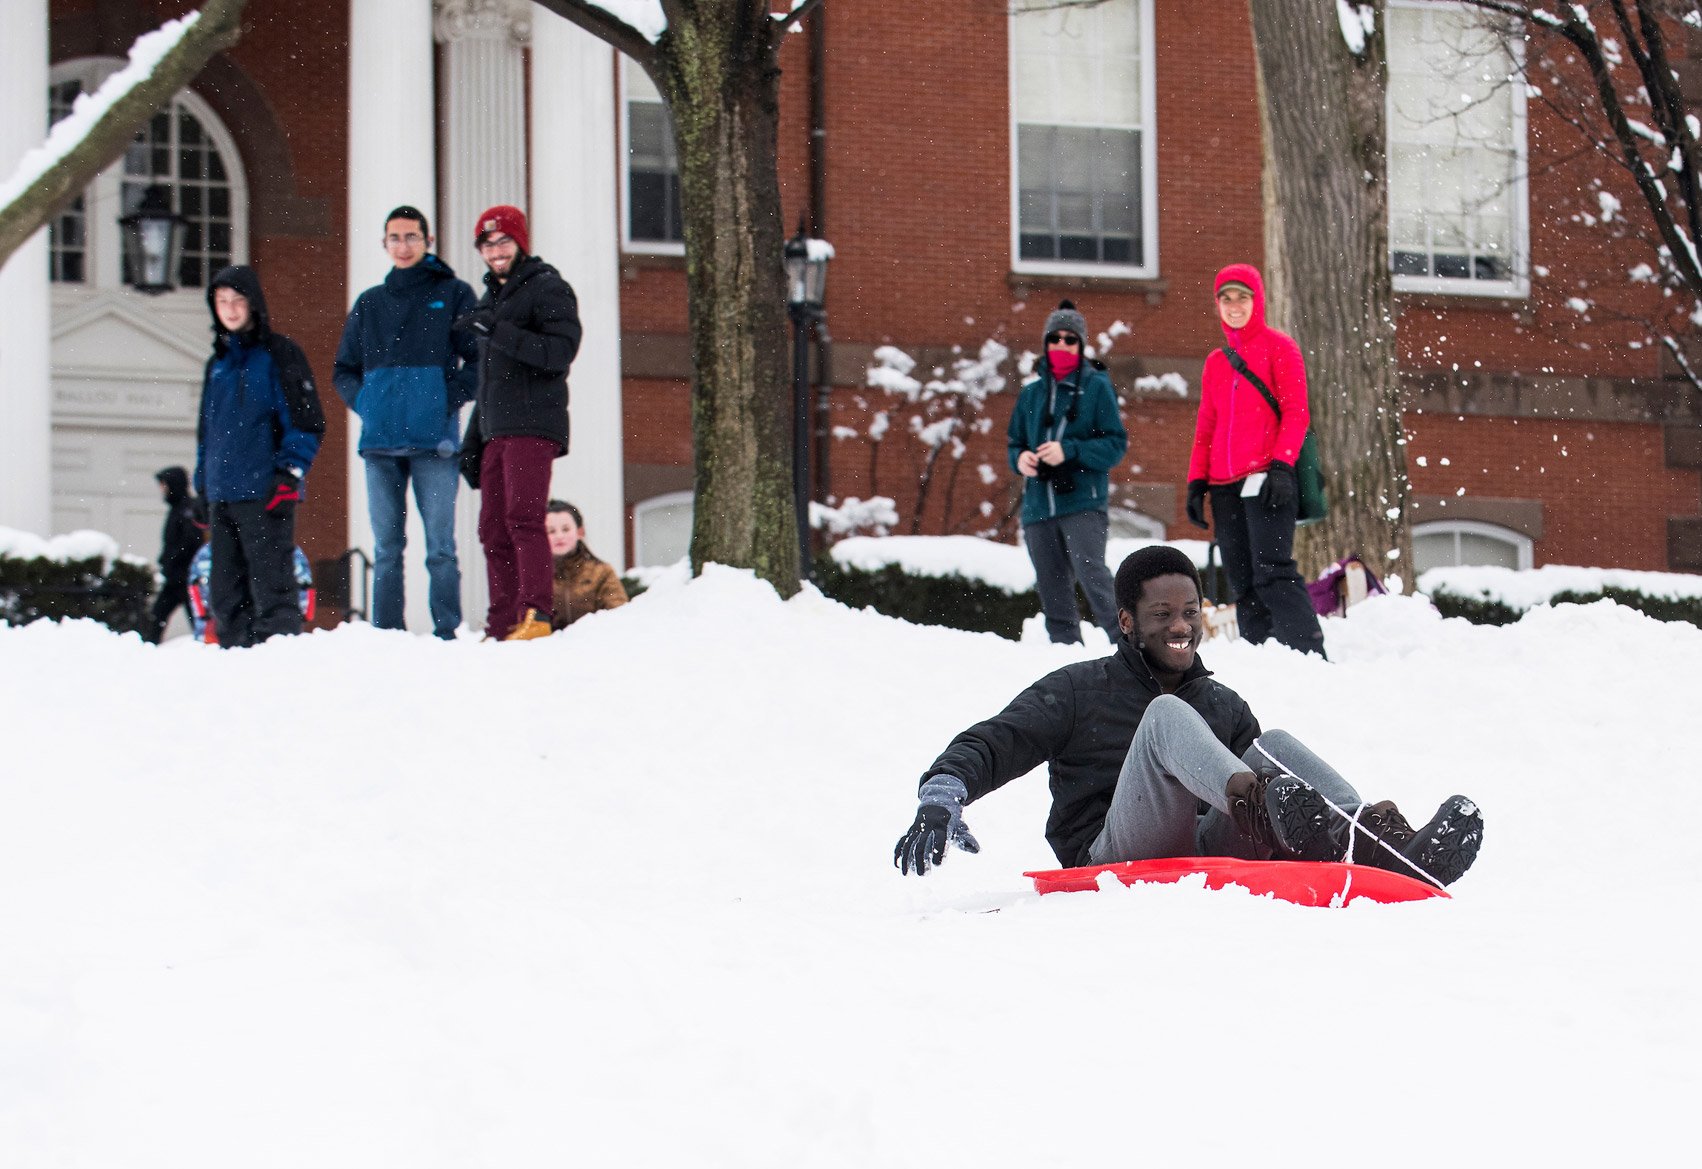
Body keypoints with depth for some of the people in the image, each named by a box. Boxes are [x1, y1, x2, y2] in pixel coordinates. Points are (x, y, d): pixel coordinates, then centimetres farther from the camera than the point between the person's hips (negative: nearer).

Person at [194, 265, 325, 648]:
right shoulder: (218, 362, 19)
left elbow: (307, 421, -5)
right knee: (227, 595, 7)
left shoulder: (279, 354, -1)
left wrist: (289, 473, -13)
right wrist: (203, 485, 20)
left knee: (271, 586, -11)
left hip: (266, 495, -7)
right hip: (222, 497, 7)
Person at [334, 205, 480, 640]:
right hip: (380, 441, 4)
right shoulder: (369, 303, 18)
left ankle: (446, 632, -5)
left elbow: (479, 360, 3)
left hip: (434, 440, -4)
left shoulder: (453, 295, 7)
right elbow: (344, 370, 24)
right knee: (386, 547, 5)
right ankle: (386, 634, 7)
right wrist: (364, 402, 6)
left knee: (440, 546, -6)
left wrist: (451, 400, -9)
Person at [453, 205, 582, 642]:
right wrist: (472, 442, 25)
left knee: (523, 517, -18)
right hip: (496, 432, 8)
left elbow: (561, 352, -17)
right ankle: (502, 625, 2)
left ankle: (536, 615, -24)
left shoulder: (548, 289, -1)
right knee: (493, 527, 2)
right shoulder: (490, 299, 25)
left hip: (534, 426, -8)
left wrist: (498, 331, -22)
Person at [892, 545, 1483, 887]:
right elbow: (990, 745, 0)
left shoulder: (1224, 707, 24)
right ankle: (1259, 804, -54)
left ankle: (1386, 845, -39)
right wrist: (942, 795, -21)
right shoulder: (1079, 691, 11)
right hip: (1114, 858, -4)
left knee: (1276, 745, -15)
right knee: (1166, 716, -24)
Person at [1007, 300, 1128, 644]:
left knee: (1091, 573, -21)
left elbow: (1116, 444, -4)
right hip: (1038, 506, 5)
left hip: (1083, 501, -5)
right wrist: (1020, 458, -2)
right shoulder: (1032, 393, 16)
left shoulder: (1097, 386, 2)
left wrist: (1069, 451, -16)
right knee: (1052, 589, 4)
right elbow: (1014, 442, 22)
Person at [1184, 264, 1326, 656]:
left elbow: (1296, 413, -4)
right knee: (1243, 585, 2)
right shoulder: (1216, 362, 20)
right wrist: (1196, 482, 12)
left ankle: (1311, 655, -20)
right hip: (1225, 488, 6)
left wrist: (1281, 466, -15)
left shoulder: (1279, 347, 4)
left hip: (1267, 480, -6)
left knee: (1272, 573, -17)